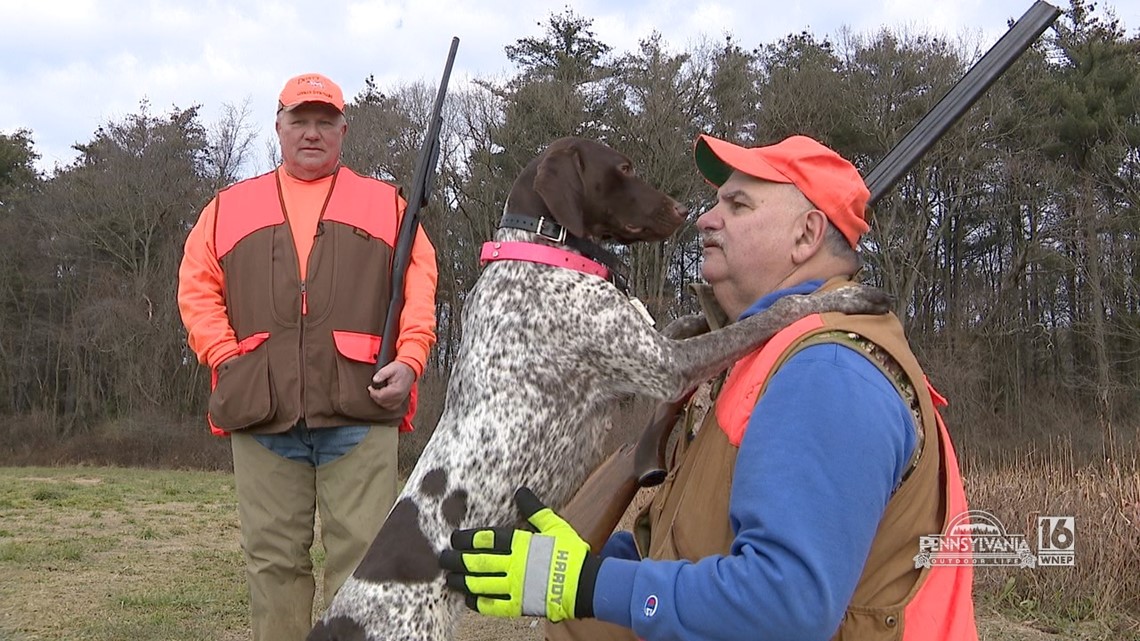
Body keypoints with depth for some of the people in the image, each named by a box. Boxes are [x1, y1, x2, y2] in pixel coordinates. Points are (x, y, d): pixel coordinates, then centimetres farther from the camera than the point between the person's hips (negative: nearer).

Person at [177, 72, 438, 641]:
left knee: (362, 552, -2)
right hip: (261, 412, 2)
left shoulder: (386, 204, 15)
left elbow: (421, 285, 7)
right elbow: (197, 289, 14)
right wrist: (224, 356, -1)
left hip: (359, 410, -1)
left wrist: (410, 358, -6)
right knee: (272, 557, 7)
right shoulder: (228, 207, 19)